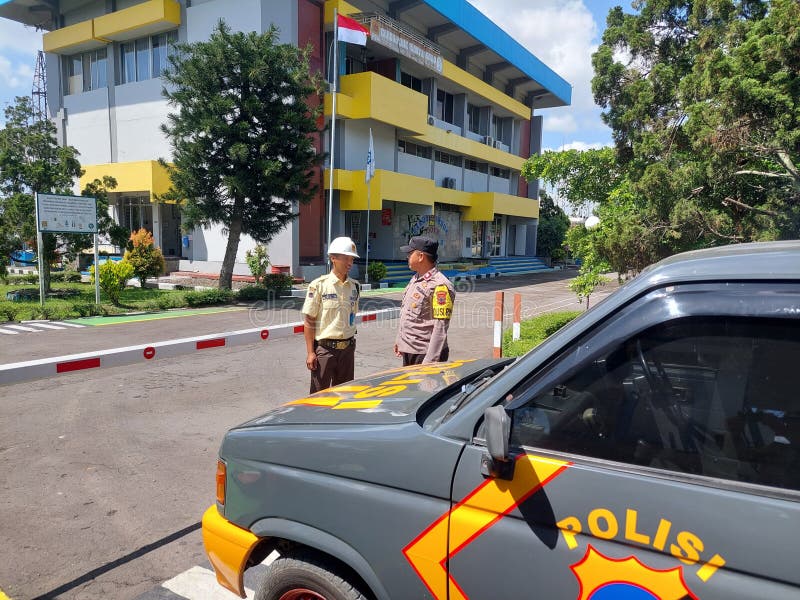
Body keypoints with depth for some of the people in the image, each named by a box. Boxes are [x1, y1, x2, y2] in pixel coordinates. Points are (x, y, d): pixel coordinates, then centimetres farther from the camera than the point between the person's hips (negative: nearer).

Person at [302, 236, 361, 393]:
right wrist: (310, 352, -10)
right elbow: (309, 321, -7)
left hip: (347, 349, 5)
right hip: (324, 348, -5)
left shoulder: (354, 286, 8)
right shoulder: (319, 285, -7)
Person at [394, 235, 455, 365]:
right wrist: (399, 340, 21)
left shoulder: (440, 286, -18)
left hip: (424, 354, -9)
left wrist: (430, 361, -24)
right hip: (407, 351, 9)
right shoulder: (415, 279, 11)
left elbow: (440, 328, -22)